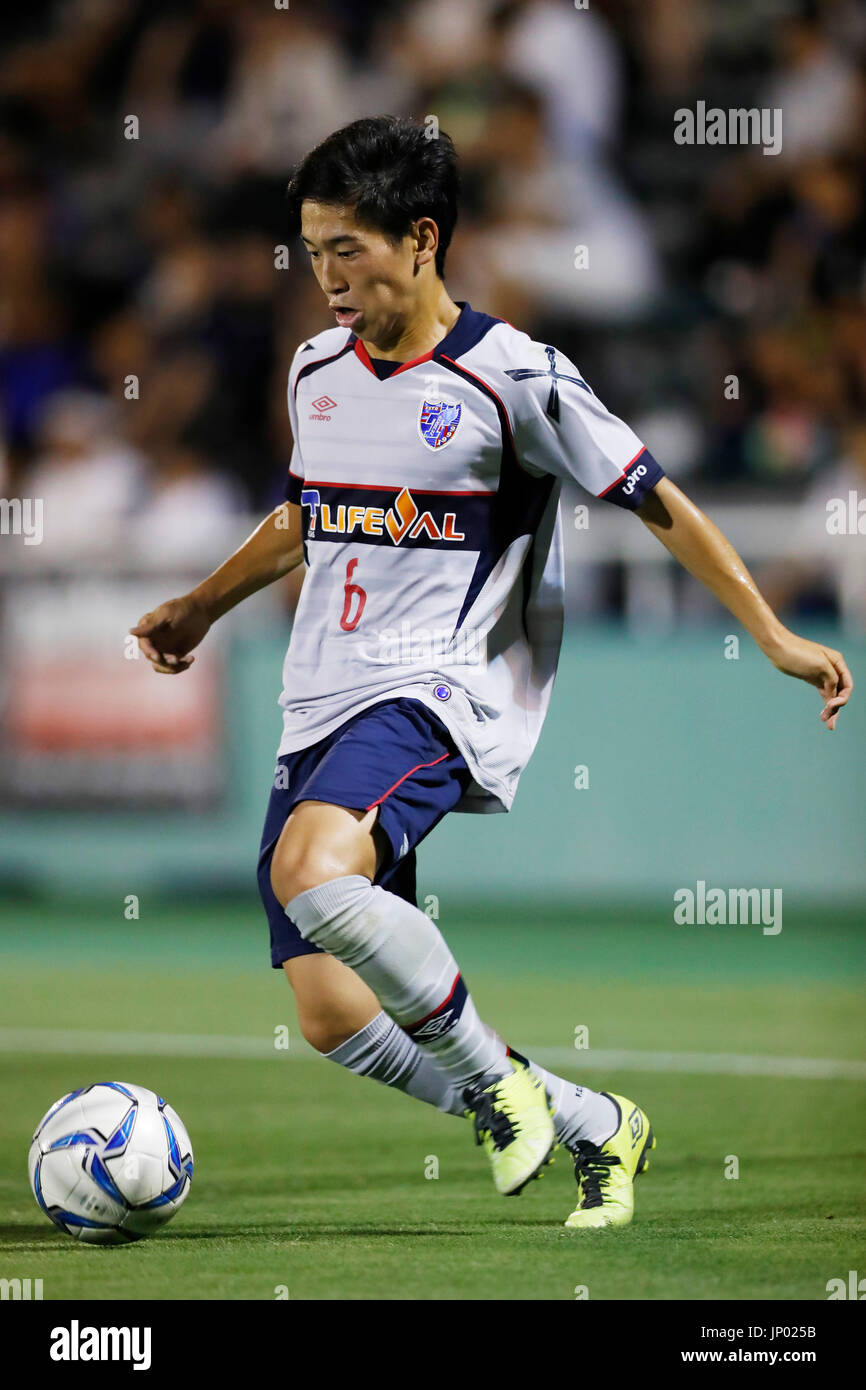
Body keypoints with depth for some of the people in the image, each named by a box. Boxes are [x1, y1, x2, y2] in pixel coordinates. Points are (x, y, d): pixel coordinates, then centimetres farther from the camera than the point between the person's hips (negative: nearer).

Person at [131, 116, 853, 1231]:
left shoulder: (512, 377, -6)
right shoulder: (318, 371, 13)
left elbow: (655, 503, 1)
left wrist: (773, 635, -2)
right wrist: (201, 607, 43)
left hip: (434, 693, -7)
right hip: (319, 708, 7)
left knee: (310, 872, -36)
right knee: (333, 1018, -5)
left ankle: (491, 1076, -13)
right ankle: (593, 1128, 14)